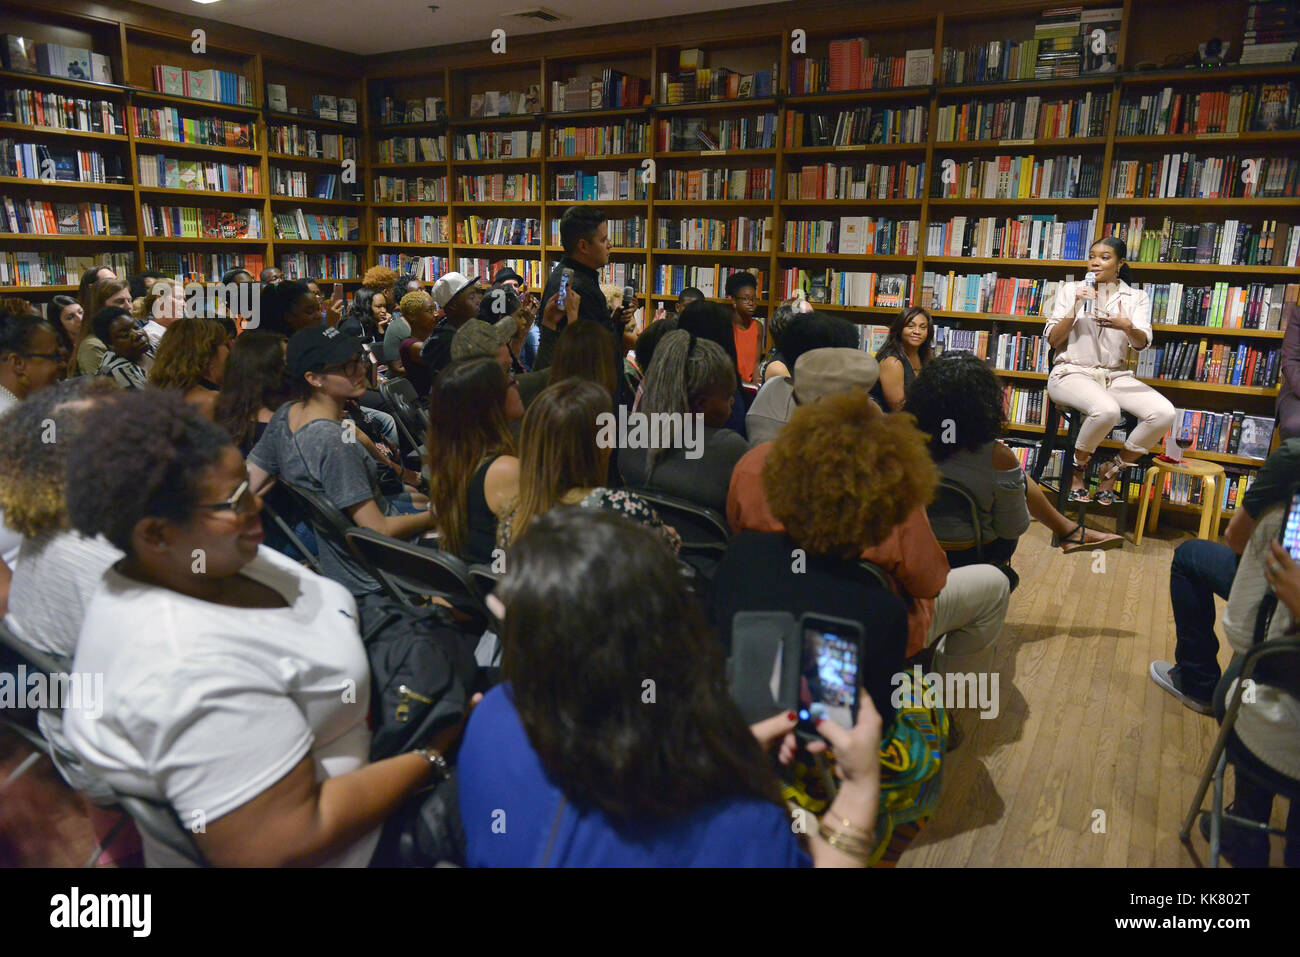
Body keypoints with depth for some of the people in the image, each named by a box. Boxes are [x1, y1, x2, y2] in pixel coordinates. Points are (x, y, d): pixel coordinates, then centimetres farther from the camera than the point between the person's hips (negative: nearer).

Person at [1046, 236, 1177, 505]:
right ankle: (1078, 468, -7)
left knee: (1164, 413, -24)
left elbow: (1141, 343, -3)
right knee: (1107, 410, -37)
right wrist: (1075, 310, -12)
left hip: (1115, 375, 3)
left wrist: (1127, 327, -25)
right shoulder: (1071, 290, 10)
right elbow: (1053, 340, 3)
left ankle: (1113, 470, -2)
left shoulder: (1137, 297, 13)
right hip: (1072, 372, -3)